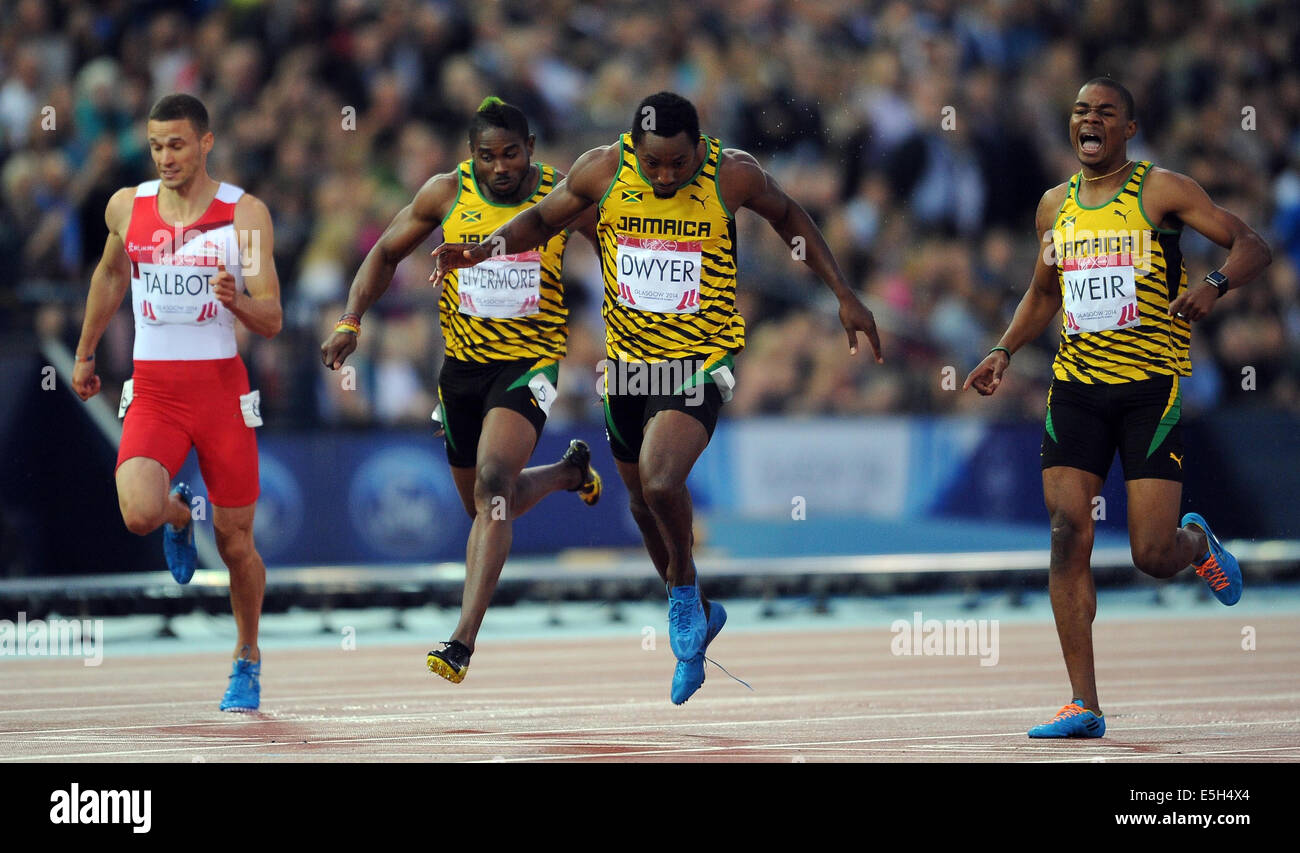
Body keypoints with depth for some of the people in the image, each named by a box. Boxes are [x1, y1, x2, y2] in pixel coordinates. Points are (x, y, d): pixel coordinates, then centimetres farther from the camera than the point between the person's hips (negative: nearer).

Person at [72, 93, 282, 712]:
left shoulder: (245, 214, -5)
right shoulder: (127, 207, 3)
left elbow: (271, 321, -8)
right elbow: (110, 275, 24)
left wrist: (236, 301, -29)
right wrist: (85, 353, 31)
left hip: (221, 386, -1)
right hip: (153, 389, 1)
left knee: (235, 542, 4)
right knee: (139, 514, -23)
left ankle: (247, 659, 29)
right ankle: (179, 516, 16)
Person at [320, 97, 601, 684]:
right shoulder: (447, 193, -6)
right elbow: (386, 253, 5)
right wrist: (350, 322, -7)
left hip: (529, 363, -4)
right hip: (463, 364, 4)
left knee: (492, 487, -24)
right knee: (486, 505, 17)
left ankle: (463, 642, -29)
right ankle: (571, 470, 51)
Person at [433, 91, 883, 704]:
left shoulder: (732, 175, -14)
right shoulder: (603, 170, -10)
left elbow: (787, 217, 6)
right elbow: (542, 220, 7)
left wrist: (844, 295, 5)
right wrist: (479, 251, -9)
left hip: (702, 358, -4)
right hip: (628, 356, 4)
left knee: (660, 481, -26)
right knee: (644, 504, 16)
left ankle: (684, 591, 3)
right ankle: (698, 616, 40)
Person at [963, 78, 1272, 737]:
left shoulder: (1161, 191, -2)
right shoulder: (1055, 206, 12)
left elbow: (1252, 246, -6)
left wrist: (1214, 284, -26)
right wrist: (1005, 351, 13)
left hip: (1152, 385, -4)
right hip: (1076, 386, 4)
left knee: (1153, 556, -9)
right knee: (1067, 535, -10)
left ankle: (1198, 542, 31)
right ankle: (1083, 704, -7)